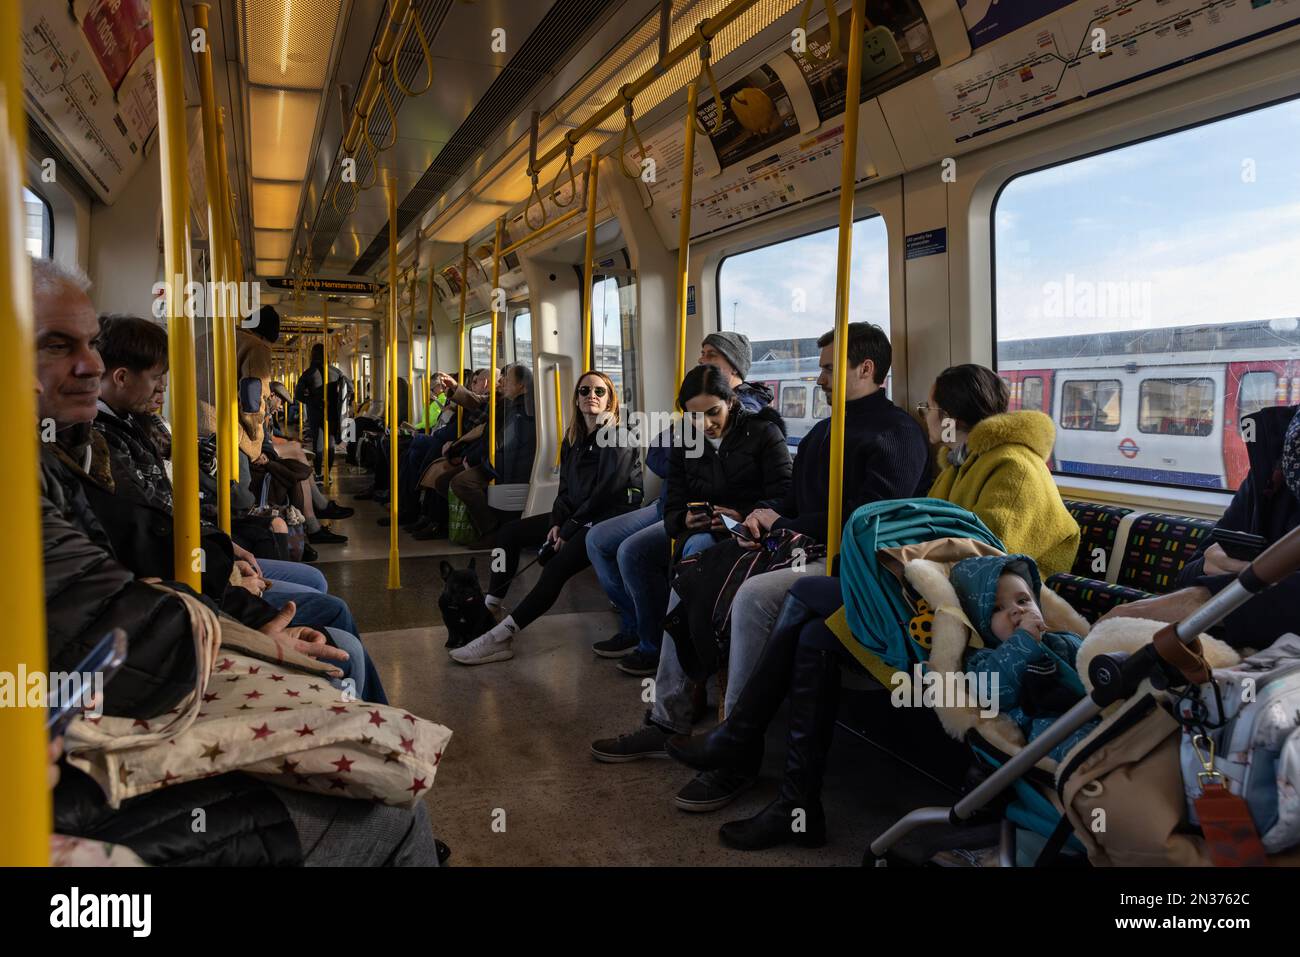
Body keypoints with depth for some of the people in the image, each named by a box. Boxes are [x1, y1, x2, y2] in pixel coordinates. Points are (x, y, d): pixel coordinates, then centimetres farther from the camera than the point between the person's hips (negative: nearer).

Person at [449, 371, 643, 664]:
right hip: (575, 516, 9)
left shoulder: (618, 437, -9)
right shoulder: (573, 439, 15)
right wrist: (557, 523, -6)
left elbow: (606, 492, -16)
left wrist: (569, 530, -15)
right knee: (509, 532, 5)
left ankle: (500, 638, -29)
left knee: (556, 567, -29)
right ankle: (489, 611, 0)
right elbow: (565, 489, 13)